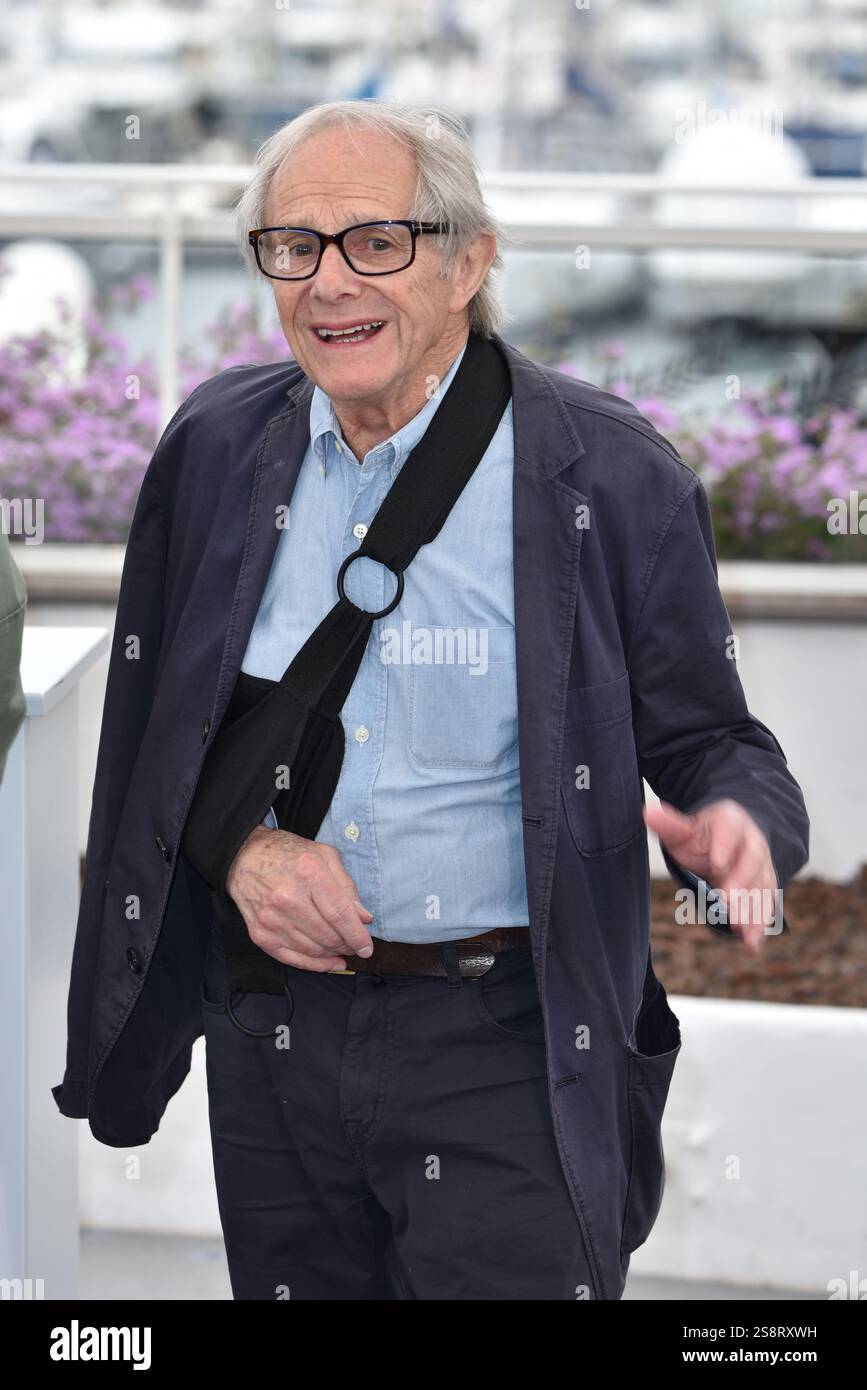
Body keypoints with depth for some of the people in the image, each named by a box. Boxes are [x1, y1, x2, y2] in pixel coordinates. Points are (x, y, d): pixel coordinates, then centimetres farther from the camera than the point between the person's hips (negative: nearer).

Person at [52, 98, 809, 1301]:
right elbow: (152, 723, 12)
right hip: (272, 1034, 4)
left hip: (509, 1045, -4)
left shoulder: (610, 476, -8)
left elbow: (709, 740, -3)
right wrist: (236, 840, -8)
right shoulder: (214, 446, 3)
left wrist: (736, 830, -26)